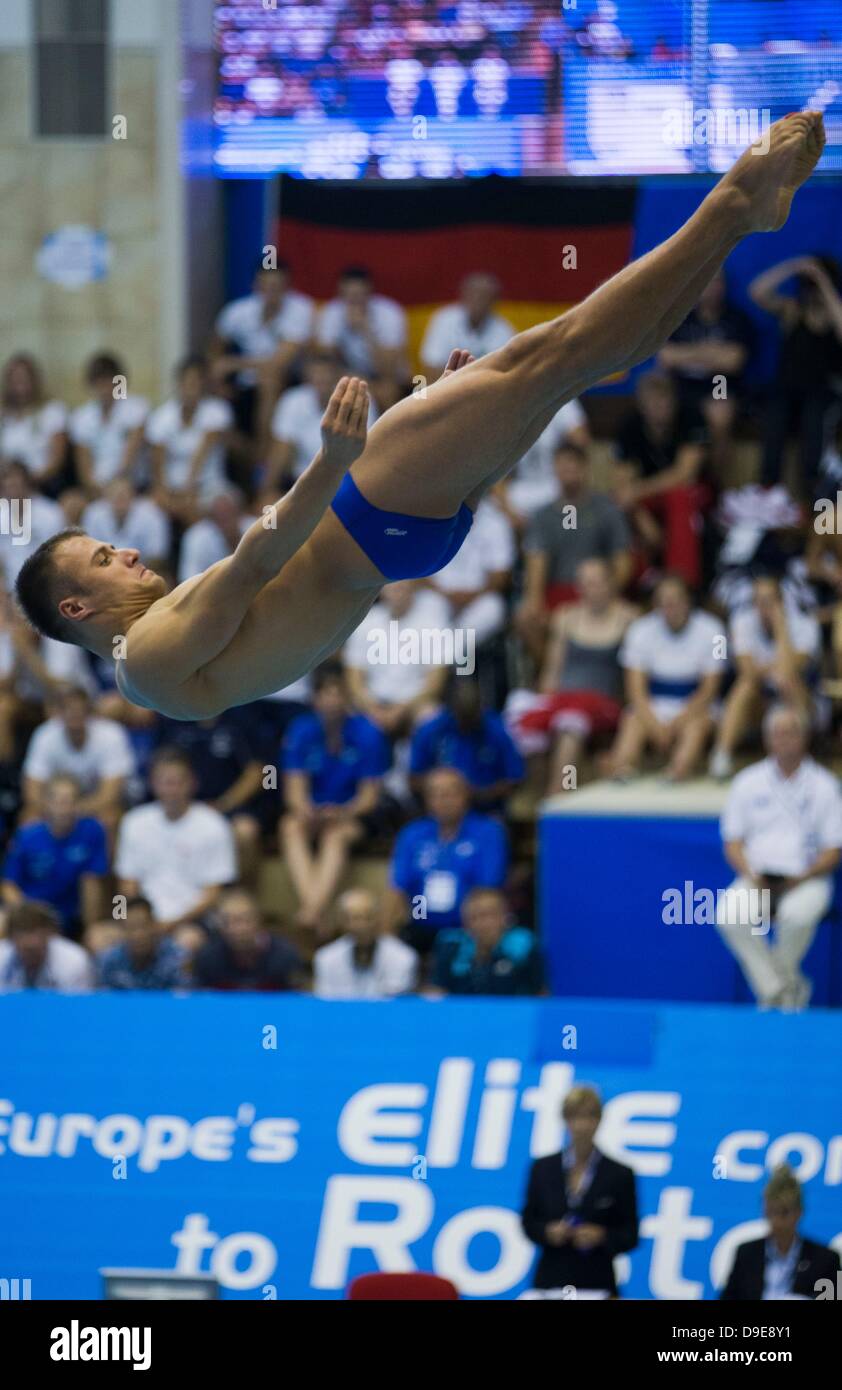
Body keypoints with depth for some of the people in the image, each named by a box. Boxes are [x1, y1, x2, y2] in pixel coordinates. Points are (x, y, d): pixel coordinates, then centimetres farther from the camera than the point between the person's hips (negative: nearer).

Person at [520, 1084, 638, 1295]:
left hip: (596, 1284, -2)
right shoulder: (543, 1169, 9)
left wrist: (601, 1237, -15)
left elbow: (630, 1236, 4)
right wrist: (548, 1232, -8)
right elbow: (528, 1221, 13)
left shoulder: (619, 1175, 3)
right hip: (551, 1282, 2)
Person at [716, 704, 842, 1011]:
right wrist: (752, 878, -10)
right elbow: (733, 843, 9)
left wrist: (801, 879, -15)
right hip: (757, 876, 2)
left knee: (798, 914, -37)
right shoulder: (747, 782, 10)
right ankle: (779, 989, -20)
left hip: (806, 879, -2)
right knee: (729, 915, -30)